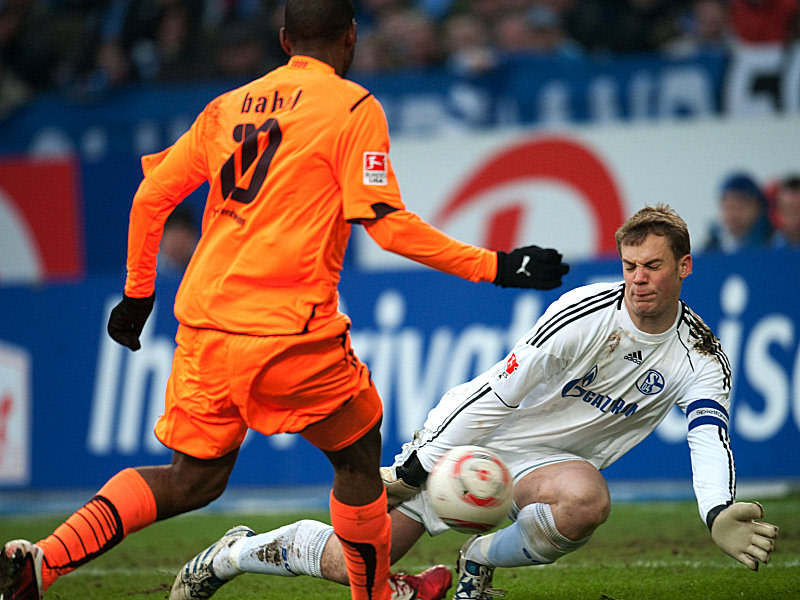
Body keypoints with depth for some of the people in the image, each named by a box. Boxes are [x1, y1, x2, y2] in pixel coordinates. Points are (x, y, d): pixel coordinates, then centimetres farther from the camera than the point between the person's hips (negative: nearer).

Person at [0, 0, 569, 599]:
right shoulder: (353, 107, -2)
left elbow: (151, 197, 17)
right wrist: (495, 267, -6)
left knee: (193, 479, 14)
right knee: (359, 455, 16)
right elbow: (388, 224, -10)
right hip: (288, 334, -6)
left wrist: (139, 293, 28)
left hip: (203, 325, 6)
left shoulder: (228, 106, 15)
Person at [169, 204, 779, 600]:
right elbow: (501, 388, -18)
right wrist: (417, 466, -17)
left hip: (545, 461, 3)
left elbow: (709, 439, -25)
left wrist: (720, 514, -46)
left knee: (587, 499, -36)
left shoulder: (703, 359, -10)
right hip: (472, 432, -2)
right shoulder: (586, 312, -19)